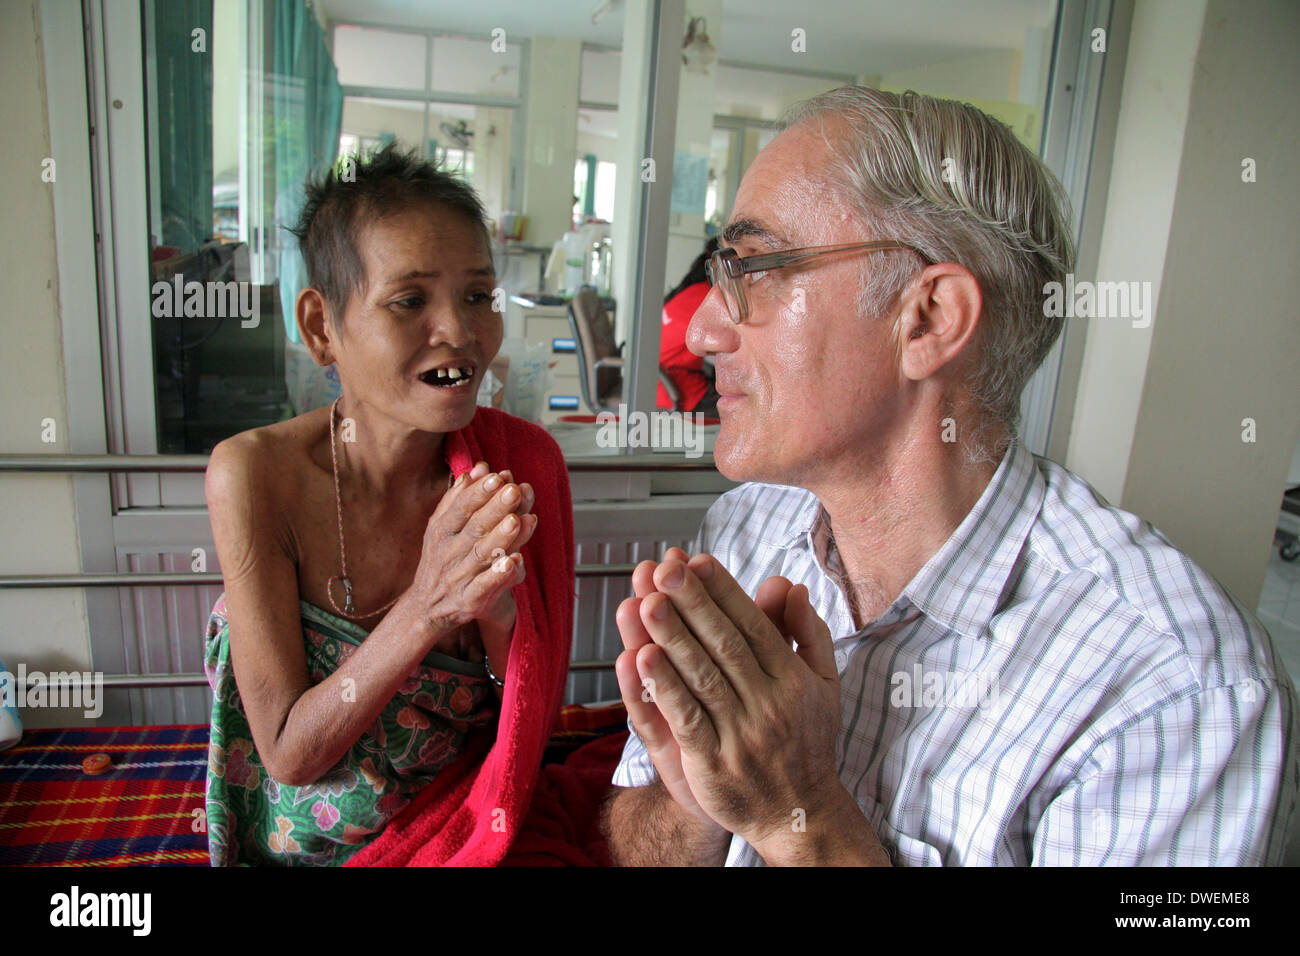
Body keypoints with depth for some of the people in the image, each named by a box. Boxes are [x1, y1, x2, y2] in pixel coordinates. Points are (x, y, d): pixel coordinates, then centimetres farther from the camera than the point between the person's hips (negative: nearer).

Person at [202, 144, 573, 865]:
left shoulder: (524, 459, -10)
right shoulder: (253, 474, -14)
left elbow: (539, 716, -6)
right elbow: (289, 753, -13)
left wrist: (498, 608, -25)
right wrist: (426, 609, -27)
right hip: (309, 844, -1)